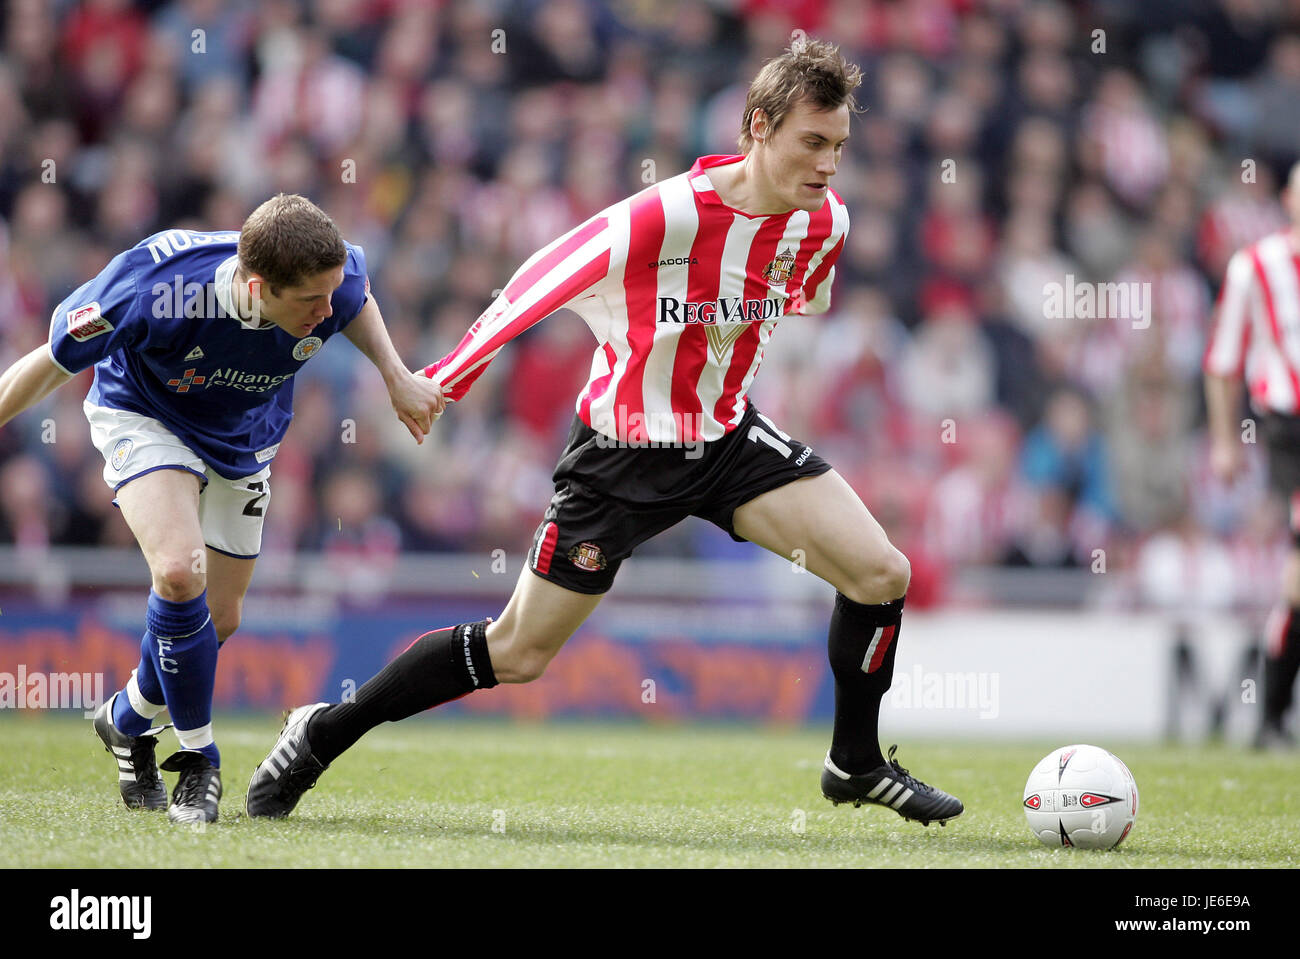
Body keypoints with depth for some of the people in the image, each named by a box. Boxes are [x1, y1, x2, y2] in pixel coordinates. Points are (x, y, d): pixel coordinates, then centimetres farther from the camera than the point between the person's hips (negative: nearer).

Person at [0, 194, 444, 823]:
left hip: (244, 439, 4)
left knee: (217, 620, 7)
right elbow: (52, 363, -24)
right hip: (143, 416, -4)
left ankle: (129, 719, 38)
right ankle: (198, 758, -8)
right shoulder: (153, 287, -41)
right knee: (180, 571, -28)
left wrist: (397, 377, -9)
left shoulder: (331, 284, -31)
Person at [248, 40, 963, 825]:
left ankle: (857, 765, 12)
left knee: (882, 573, -11)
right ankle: (320, 737, 16)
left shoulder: (824, 221, -9)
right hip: (624, 452, -5)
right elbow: (536, 286, -17)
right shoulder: (660, 219, -29)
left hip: (728, 435, 5)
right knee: (519, 654, -1)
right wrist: (446, 379, -6)